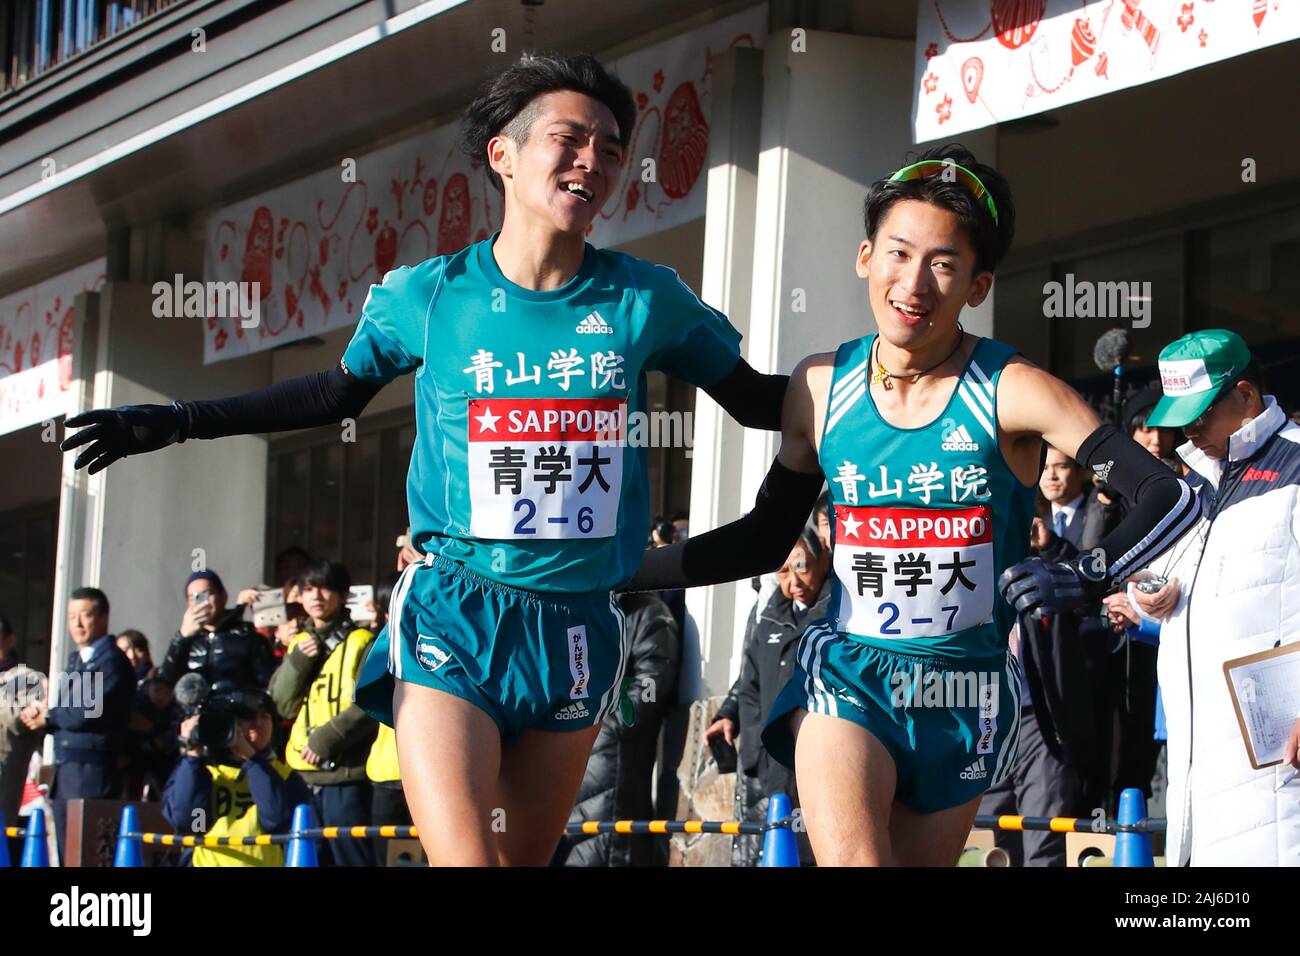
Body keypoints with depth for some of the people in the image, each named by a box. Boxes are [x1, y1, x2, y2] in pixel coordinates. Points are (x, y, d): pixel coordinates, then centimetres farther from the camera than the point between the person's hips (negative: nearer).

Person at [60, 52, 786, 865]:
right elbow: (341, 392, 16)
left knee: (523, 857, 11)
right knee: (464, 858, -19)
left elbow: (759, 400, 14)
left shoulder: (646, 300, 0)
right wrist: (176, 423, 15)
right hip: (453, 615, -2)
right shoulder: (426, 296, -1)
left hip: (578, 631, 2)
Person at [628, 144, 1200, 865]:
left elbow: (1169, 496, -13)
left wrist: (1083, 580, -28)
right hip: (845, 678, 1)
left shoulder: (1011, 392, -9)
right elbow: (765, 538, 14)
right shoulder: (822, 385, 2)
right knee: (854, 858, -23)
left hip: (965, 700, -1)